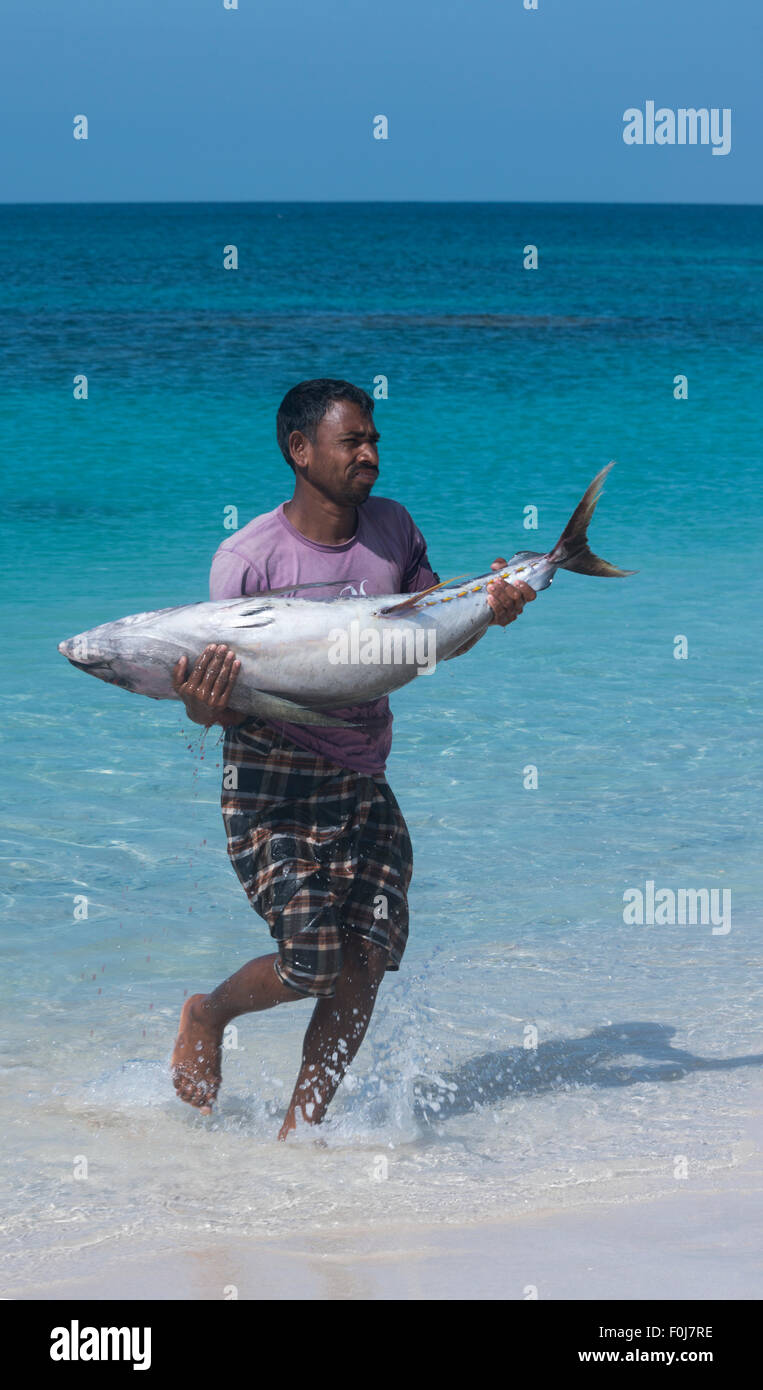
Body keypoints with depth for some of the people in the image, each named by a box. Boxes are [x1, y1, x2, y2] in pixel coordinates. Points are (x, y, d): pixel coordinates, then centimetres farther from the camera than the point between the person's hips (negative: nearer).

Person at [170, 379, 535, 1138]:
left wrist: (485, 611, -13)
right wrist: (206, 704, -35)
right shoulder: (248, 557, -13)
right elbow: (213, 699, -11)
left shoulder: (392, 528, 3)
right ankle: (207, 1016, 21)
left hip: (363, 785, 5)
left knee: (367, 961, -4)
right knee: (312, 963, -11)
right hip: (271, 784, -5)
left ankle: (300, 1129, 10)